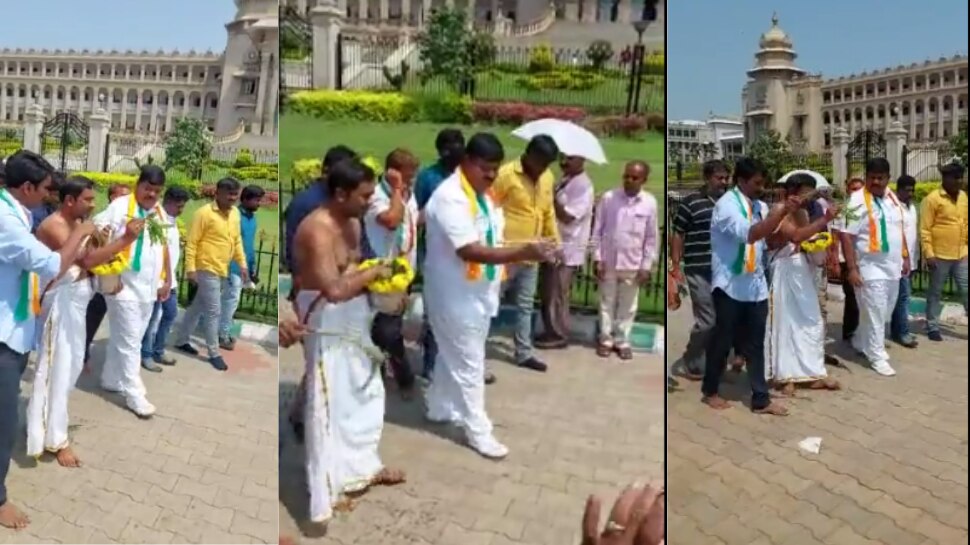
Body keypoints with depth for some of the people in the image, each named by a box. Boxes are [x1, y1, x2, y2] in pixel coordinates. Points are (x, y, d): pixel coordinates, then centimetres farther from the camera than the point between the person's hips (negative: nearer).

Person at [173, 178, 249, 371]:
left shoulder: (235, 213, 8)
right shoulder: (204, 213, -14)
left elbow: (237, 240, 17)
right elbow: (191, 242, -13)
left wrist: (242, 263, 11)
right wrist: (190, 268, -17)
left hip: (222, 271, 7)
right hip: (207, 270, -7)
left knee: (198, 307, 18)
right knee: (213, 311, -3)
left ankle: (181, 341, 32)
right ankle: (214, 353, 7)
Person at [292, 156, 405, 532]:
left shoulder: (352, 223, 6)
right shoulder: (318, 230, -24)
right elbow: (335, 289, -33)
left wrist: (379, 276, 0)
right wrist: (373, 273, -20)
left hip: (353, 324, 10)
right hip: (327, 328, -9)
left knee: (367, 393, 21)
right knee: (329, 406, -1)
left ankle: (364, 465, 40)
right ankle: (325, 495, 12)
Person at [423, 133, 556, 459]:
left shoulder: (482, 193, 6)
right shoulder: (450, 198, -25)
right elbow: (470, 251, -33)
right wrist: (524, 253, -40)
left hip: (478, 293, 9)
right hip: (455, 296, -9)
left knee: (454, 356, 22)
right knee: (468, 363, 2)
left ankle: (439, 409, 40)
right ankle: (478, 431, 15)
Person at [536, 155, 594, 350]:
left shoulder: (583, 186, -16)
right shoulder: (564, 181, 14)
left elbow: (567, 216, -22)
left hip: (566, 250, -9)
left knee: (556, 296, 0)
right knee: (547, 294, 15)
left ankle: (559, 336, 13)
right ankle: (550, 332, 26)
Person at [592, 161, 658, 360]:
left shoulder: (650, 203, -5)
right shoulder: (608, 198, -7)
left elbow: (651, 237, -1)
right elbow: (598, 230, -2)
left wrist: (646, 266, -3)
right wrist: (597, 259, -5)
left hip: (633, 264, 0)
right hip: (609, 262, 0)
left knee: (628, 306, 11)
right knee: (607, 303, 11)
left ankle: (622, 341, 24)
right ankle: (605, 339, 24)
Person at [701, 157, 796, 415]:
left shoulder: (759, 206, 8)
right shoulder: (726, 205, -13)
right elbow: (749, 234, -28)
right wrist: (781, 211, -26)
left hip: (755, 285, 6)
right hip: (730, 286, -6)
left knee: (755, 344, 11)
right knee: (722, 341, 7)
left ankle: (761, 399, 18)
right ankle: (710, 391, 25)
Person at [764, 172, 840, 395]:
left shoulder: (804, 212, 14)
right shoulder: (779, 211, -12)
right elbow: (795, 236, -28)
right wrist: (824, 220, -29)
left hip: (803, 271, 8)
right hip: (784, 271, -8)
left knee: (811, 321, 10)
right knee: (785, 322, -1)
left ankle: (814, 373, 18)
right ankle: (784, 376, 8)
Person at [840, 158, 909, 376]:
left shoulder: (893, 199, 10)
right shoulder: (858, 200, -13)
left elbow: (900, 230, 20)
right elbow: (846, 236, -17)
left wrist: (905, 258, 16)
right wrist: (852, 269, -21)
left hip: (893, 266, 7)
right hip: (871, 267, -7)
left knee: (885, 312, 15)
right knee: (875, 312, -4)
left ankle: (860, 342, 33)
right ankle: (877, 356, 8)